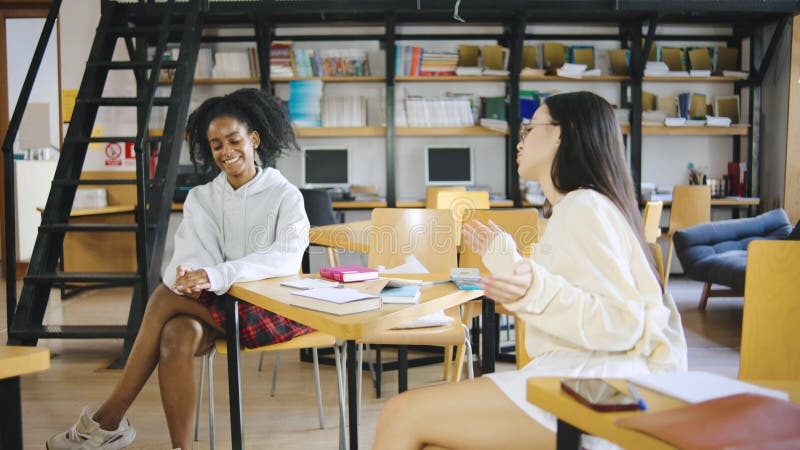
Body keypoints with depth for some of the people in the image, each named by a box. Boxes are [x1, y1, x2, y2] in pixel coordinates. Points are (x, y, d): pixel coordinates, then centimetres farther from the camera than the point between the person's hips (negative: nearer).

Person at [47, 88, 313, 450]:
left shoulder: (285, 196, 0)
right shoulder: (201, 198, 13)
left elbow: (289, 256, -18)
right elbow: (191, 256, -2)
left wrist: (216, 275, -32)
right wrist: (185, 274, -29)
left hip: (273, 308, -4)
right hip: (213, 309, 4)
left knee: (166, 297, -23)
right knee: (177, 335, -31)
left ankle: (110, 420, -15)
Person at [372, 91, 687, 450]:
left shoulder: (584, 207, -11)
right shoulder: (571, 208, 19)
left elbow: (621, 324, -18)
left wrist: (534, 291, -30)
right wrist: (503, 256, 27)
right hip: (566, 373, 10)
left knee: (403, 415, -13)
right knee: (405, 412, 1)